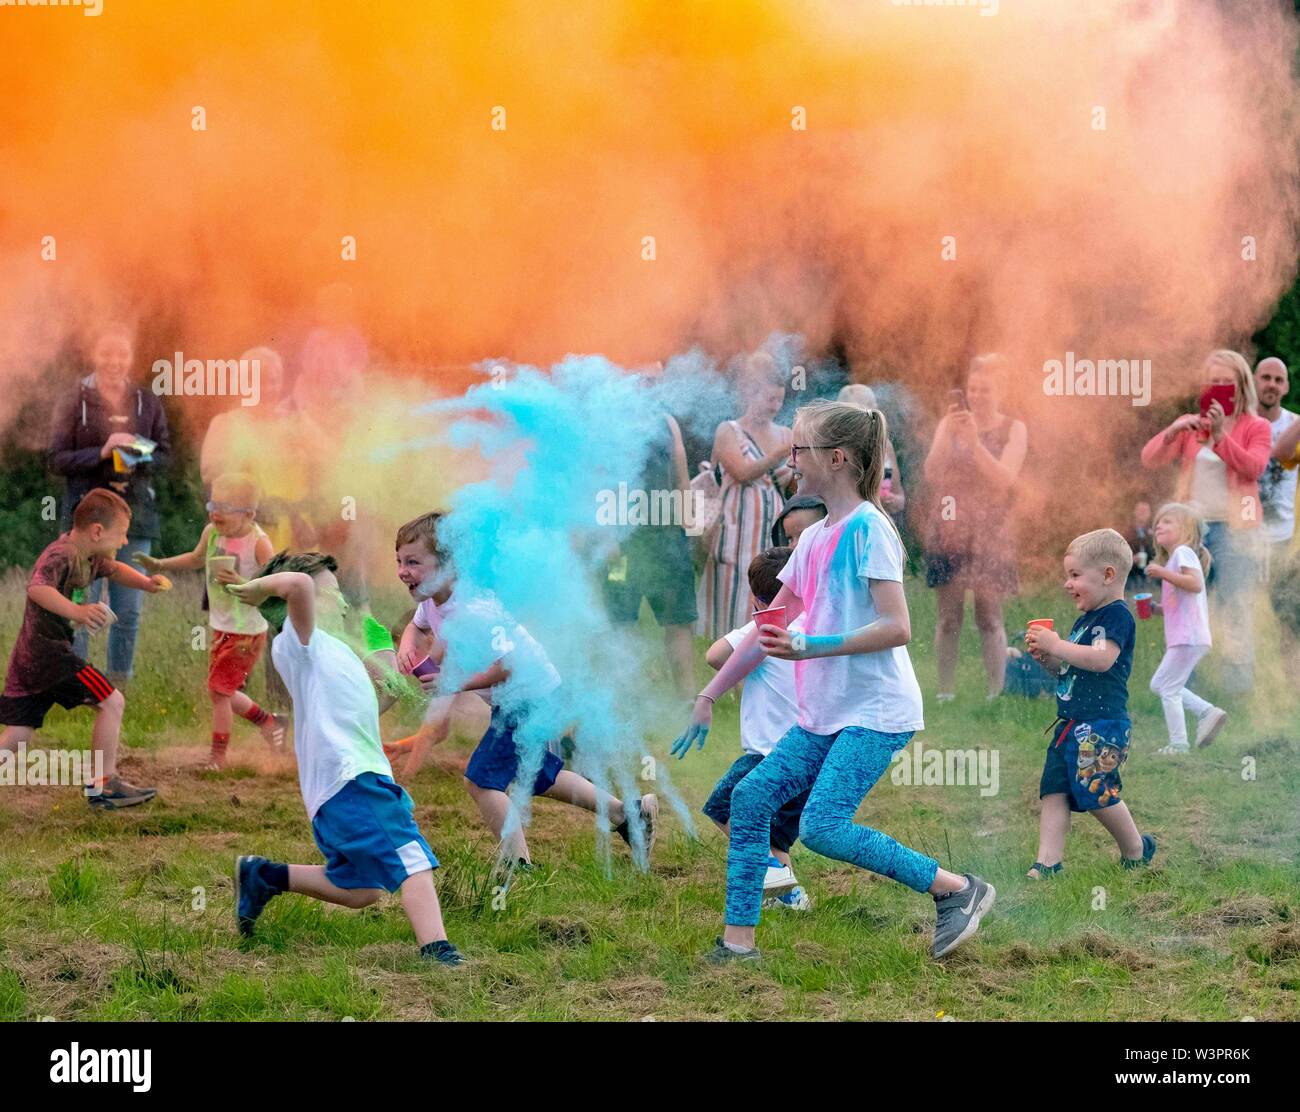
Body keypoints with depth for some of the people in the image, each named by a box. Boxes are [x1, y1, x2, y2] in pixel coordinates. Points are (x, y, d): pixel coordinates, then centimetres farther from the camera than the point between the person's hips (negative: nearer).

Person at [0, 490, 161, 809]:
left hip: (27, 659, 10)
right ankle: (104, 785, 3)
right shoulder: (59, 555, -17)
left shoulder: (90, 557, 14)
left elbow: (114, 570, 34)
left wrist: (146, 583, 15)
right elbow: (37, 588, -36)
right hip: (49, 650, -10)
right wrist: (76, 610, -51)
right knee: (112, 701, -3)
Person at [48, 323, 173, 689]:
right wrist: (102, 453, -18)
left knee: (129, 611, 5)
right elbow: (57, 459, -4)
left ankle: (119, 686, 14)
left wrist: (138, 463, -11)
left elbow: (164, 454, 10)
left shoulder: (148, 403, 7)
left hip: (136, 516, 3)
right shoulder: (75, 404, -1)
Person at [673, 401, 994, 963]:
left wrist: (808, 647, -26)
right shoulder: (813, 538, 14)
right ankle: (737, 943, 6)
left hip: (875, 712, -9)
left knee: (821, 827, -18)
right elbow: (769, 629, 20)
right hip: (824, 715, 9)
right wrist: (708, 697, 20)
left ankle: (958, 889, -9)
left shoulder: (867, 528, -13)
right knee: (750, 796, 2)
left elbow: (896, 628, -21)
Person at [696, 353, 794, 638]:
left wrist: (791, 477, -6)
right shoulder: (728, 431, 0)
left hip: (774, 533, 4)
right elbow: (742, 472, -16)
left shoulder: (784, 434, 13)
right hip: (739, 529, -4)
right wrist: (781, 454, -23)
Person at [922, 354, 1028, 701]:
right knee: (948, 616, 1)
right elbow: (931, 474, -3)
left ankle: (996, 693, -4)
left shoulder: (1013, 430, 2)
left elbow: (1006, 479, -12)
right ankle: (946, 692, 3)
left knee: (989, 617, -4)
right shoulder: (950, 424, 8)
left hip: (990, 533, -2)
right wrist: (948, 435, -17)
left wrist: (975, 442, -21)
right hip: (949, 529, 2)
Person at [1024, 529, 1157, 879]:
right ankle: (1047, 863, 0)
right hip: (1071, 724, 10)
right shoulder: (1084, 620, 21)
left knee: (1096, 791, -8)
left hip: (1102, 723, -10)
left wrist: (1057, 646, -20)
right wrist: (1047, 658, 7)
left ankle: (1136, 850, 11)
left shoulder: (1117, 615, -9)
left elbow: (1103, 659, -24)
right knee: (1054, 791, 2)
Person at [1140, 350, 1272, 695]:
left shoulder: (1256, 428, 4)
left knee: (1234, 614, -7)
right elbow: (1150, 460, 2)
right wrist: (1173, 431, -17)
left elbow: (1254, 467, -13)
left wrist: (1220, 435, -24)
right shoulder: (1190, 424, 11)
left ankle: (1237, 689, -6)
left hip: (1234, 528, -3)